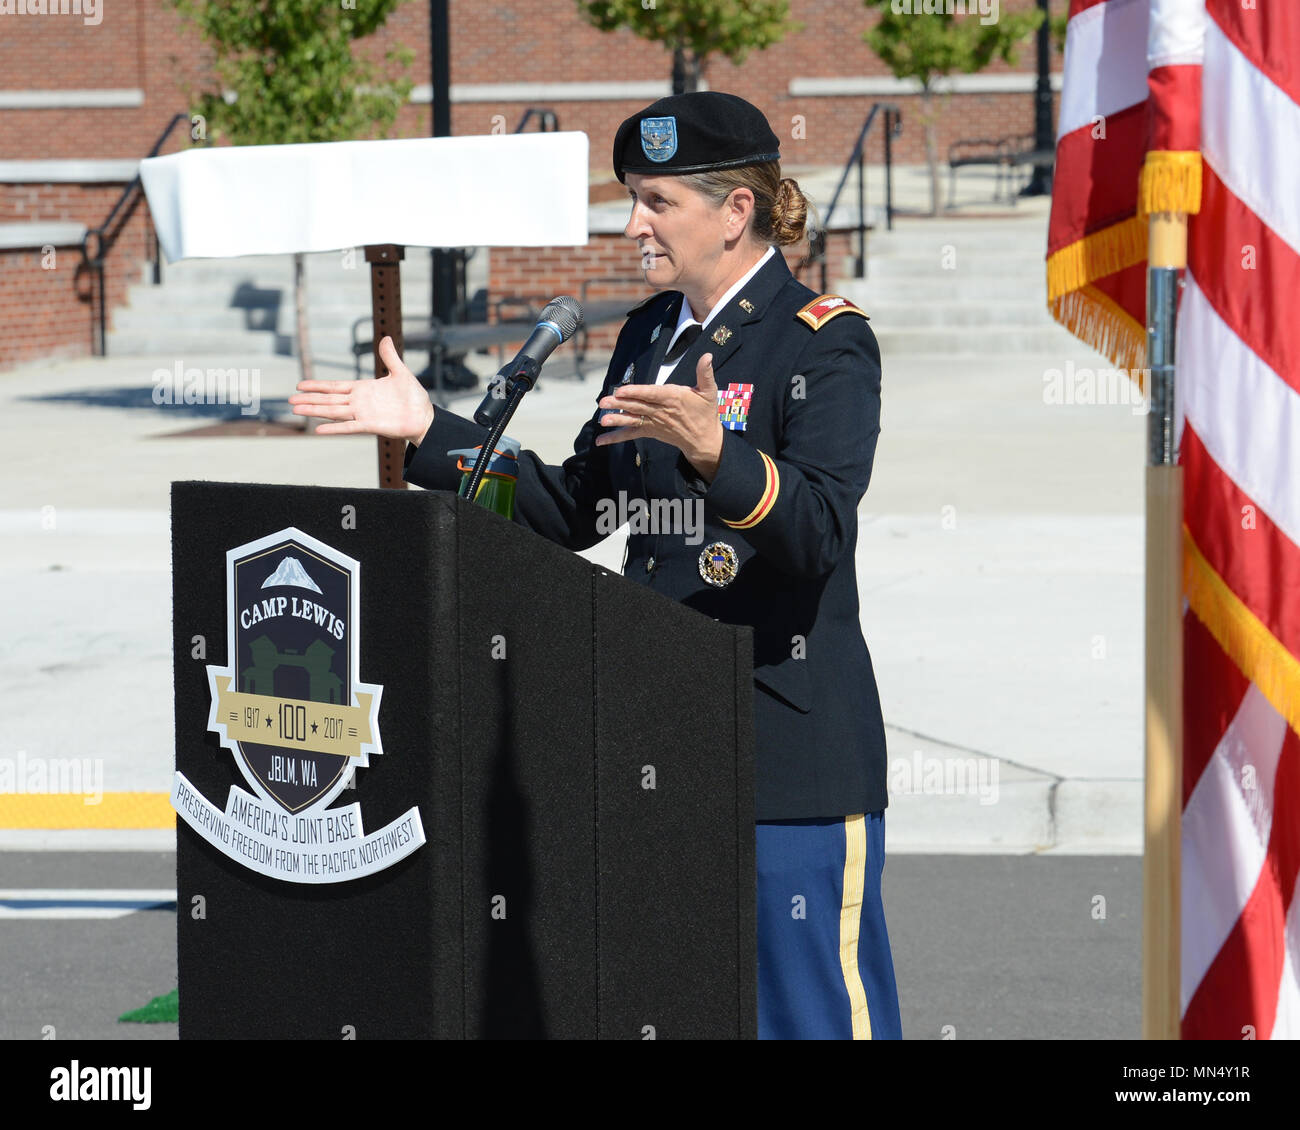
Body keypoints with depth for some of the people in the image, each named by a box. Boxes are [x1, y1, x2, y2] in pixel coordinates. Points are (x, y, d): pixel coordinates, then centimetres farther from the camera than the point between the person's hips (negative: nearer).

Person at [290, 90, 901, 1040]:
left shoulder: (827, 342, -9)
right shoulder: (653, 332, 14)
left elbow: (818, 530, -22)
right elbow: (576, 510, 18)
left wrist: (715, 452, -39)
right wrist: (427, 430, 12)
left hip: (794, 747, -8)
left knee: (814, 1008, -4)